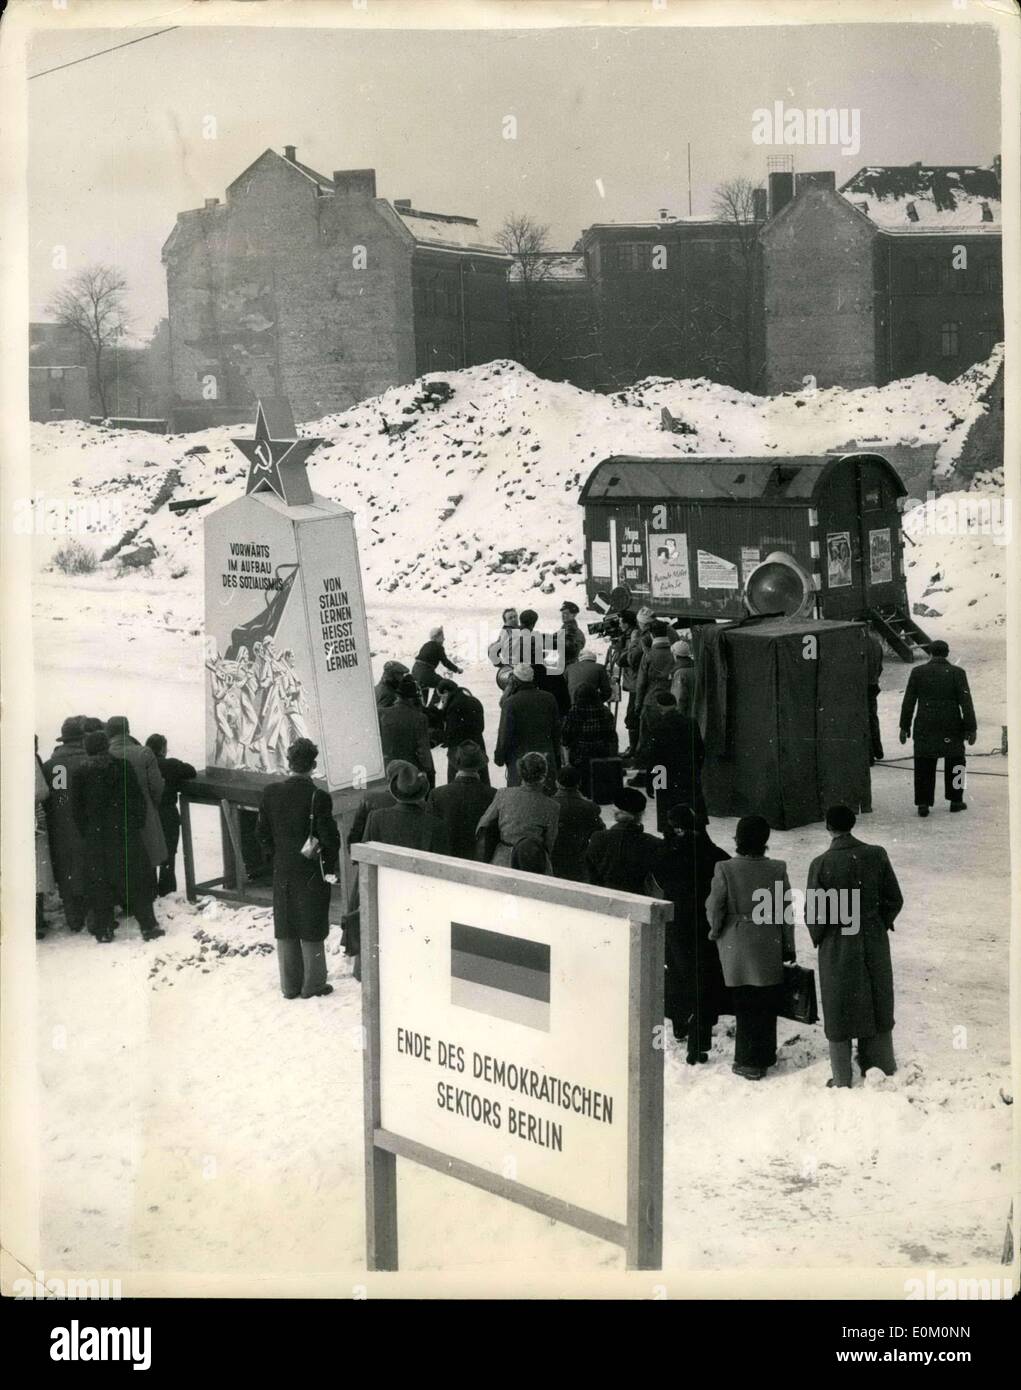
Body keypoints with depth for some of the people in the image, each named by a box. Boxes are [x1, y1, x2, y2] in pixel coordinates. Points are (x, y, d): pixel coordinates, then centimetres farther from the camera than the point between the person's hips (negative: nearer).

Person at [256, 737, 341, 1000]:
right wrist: (331, 868, -1)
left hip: (282, 873, 4)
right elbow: (330, 838, -16)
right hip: (312, 873, -4)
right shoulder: (318, 797, -18)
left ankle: (289, 986, 19)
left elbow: (262, 831, 3)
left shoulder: (271, 792, -4)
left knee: (285, 931, 12)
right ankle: (313, 985, 14)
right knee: (312, 931, 7)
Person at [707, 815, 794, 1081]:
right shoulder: (777, 870, -7)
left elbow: (715, 908, -8)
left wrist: (715, 932, 14)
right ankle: (765, 1057, 24)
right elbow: (786, 912, -1)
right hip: (769, 949, 2)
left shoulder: (724, 870, -15)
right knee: (767, 1004, 14)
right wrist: (788, 948, 10)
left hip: (736, 947, -2)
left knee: (745, 1006, 7)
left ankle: (749, 1062, 11)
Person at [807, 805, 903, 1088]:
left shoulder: (821, 863, -18)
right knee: (876, 1004, 20)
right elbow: (894, 900, -3)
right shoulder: (876, 855, -10)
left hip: (837, 947, -3)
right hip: (874, 944, 3)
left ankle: (842, 1079, 19)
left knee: (840, 1011, 12)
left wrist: (817, 938, 5)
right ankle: (882, 1068, 31)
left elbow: (814, 913, -14)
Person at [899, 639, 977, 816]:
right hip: (952, 728, 0)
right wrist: (971, 728, -5)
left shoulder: (918, 672, -3)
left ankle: (923, 804, 1)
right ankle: (955, 800, 20)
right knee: (954, 761, 17)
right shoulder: (957, 673, -6)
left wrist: (904, 727, 5)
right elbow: (966, 703, -9)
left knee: (924, 766, 6)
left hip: (925, 728, 0)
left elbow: (908, 702, -1)